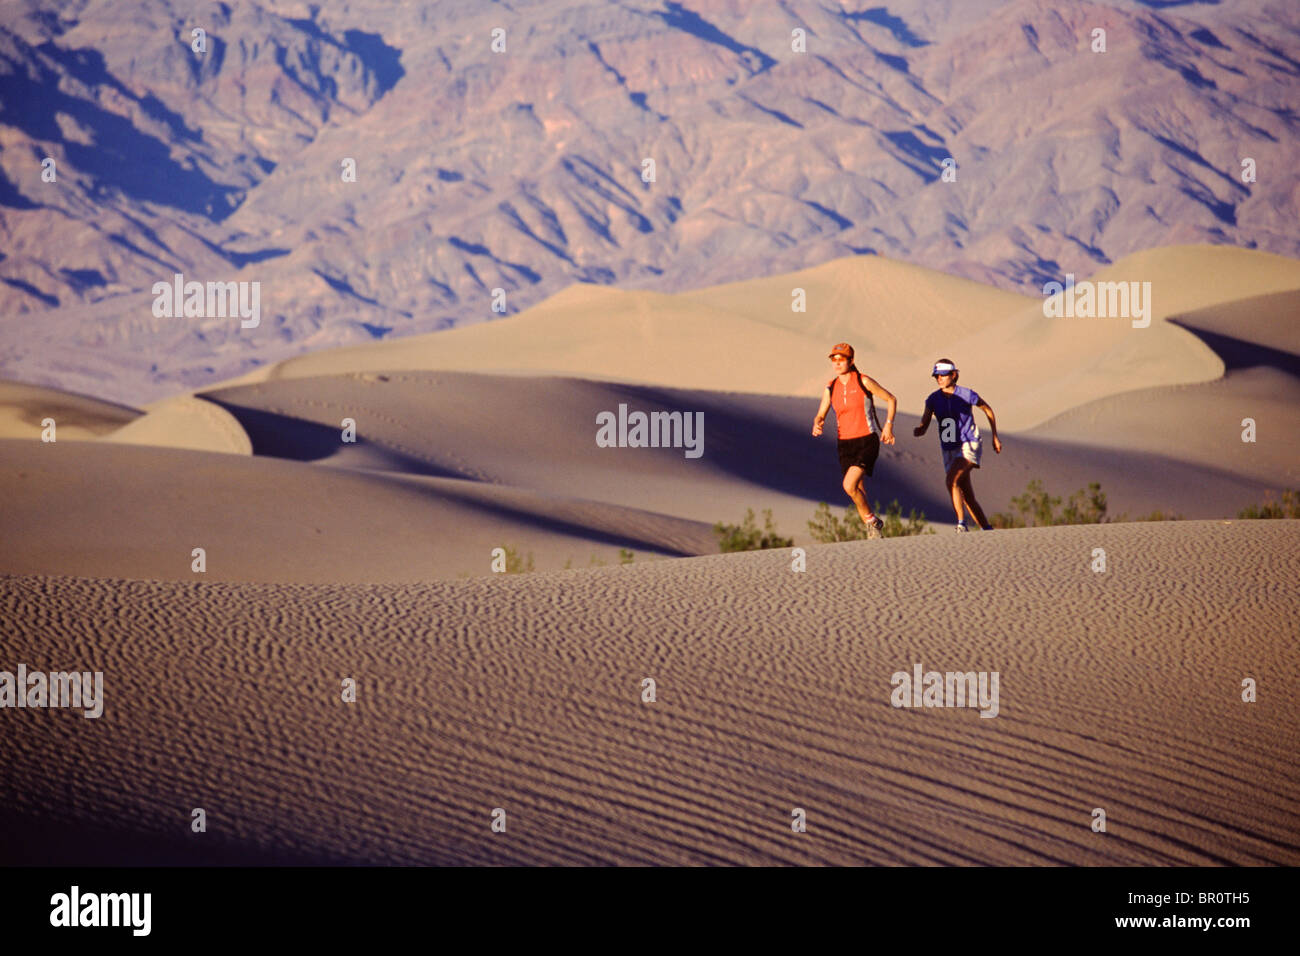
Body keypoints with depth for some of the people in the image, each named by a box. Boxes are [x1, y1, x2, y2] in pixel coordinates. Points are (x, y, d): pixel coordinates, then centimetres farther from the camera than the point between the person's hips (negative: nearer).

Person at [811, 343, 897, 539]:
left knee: (849, 485, -22)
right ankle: (873, 533, 22)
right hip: (845, 445, 5)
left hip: (867, 442, -5)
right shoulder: (831, 388, 6)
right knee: (859, 493, 8)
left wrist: (888, 425, -6)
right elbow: (821, 415, 11)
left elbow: (891, 399, 3)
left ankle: (872, 520, -1)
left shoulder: (863, 381, -7)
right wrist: (817, 425, -13)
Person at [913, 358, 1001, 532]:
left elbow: (988, 410, 8)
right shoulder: (933, 399, 2)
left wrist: (995, 438, 13)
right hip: (949, 451, 5)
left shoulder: (967, 395, -8)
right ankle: (987, 529, 19)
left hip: (969, 446, -5)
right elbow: (924, 425, -1)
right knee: (967, 496, 8)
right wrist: (917, 431, -26)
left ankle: (961, 523, -25)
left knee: (952, 480, -27)